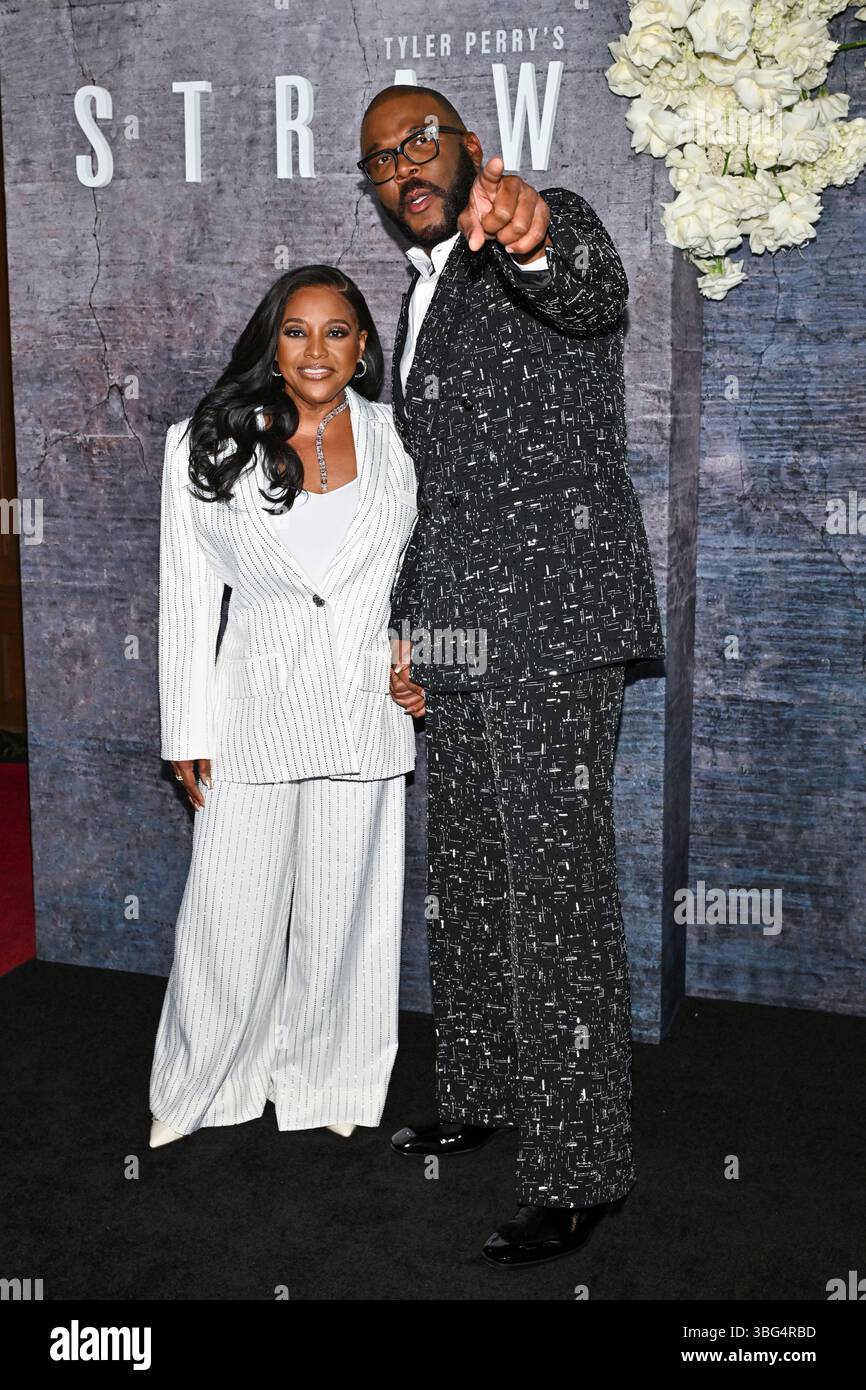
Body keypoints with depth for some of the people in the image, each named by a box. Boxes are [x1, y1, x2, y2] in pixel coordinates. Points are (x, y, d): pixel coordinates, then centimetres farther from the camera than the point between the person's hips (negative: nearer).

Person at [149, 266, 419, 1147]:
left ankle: (327, 1082, 31)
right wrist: (188, 730, -2)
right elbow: (188, 594, 0)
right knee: (231, 909, 4)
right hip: (254, 704, -1)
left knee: (344, 907, 11)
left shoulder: (396, 441, 3)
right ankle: (200, 1086, 27)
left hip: (363, 710, 2)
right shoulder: (206, 446, -1)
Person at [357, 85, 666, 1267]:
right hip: (459, 637, 9)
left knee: (557, 893, -7)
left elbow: (592, 291, -31)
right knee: (465, 882, 17)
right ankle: (483, 1095, 33)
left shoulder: (551, 231, -4)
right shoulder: (423, 295, 21)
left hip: (549, 625, -9)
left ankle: (581, 1170, 3)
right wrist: (408, 628, 17)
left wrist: (530, 235, -54)